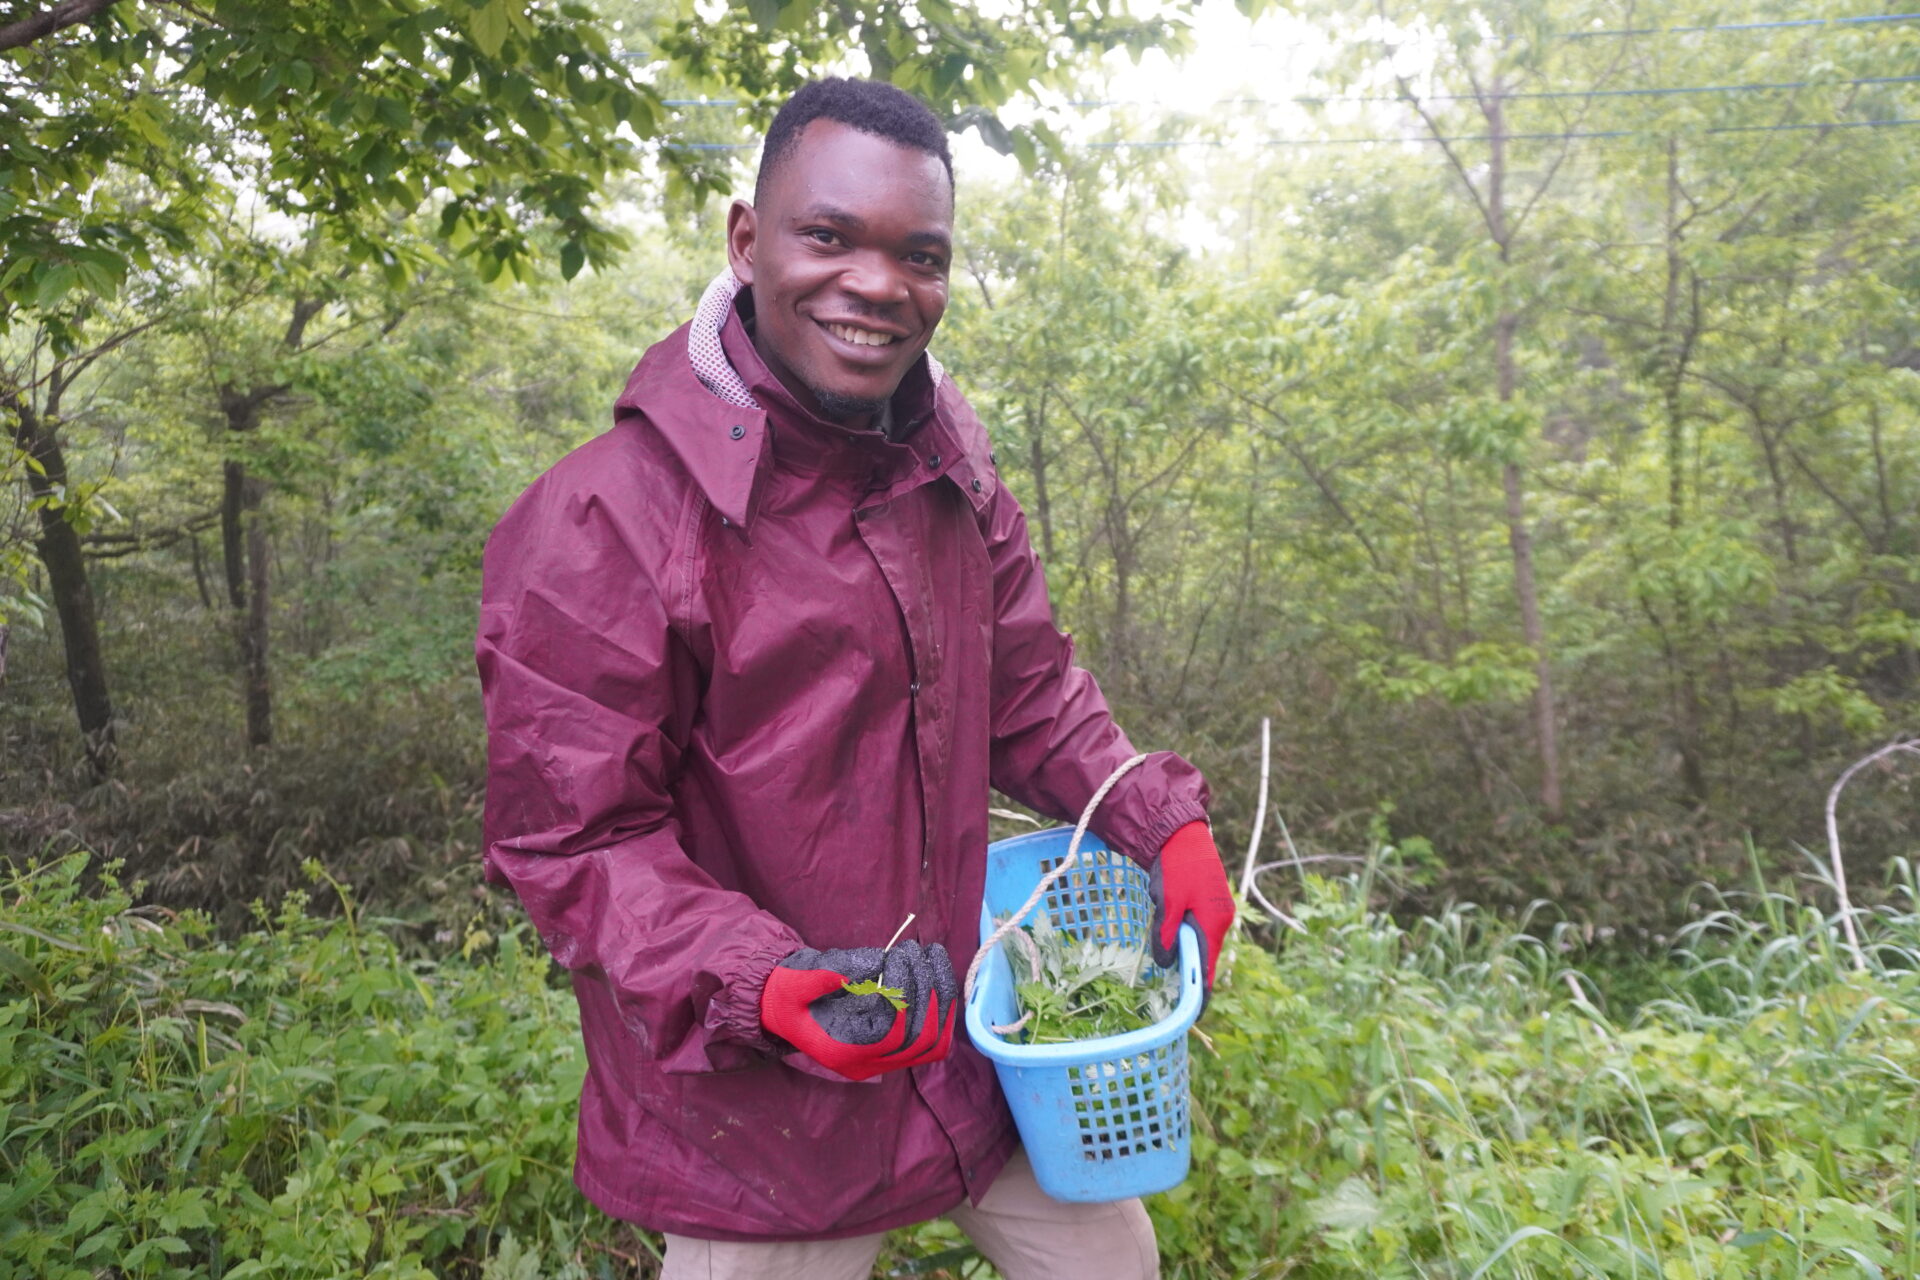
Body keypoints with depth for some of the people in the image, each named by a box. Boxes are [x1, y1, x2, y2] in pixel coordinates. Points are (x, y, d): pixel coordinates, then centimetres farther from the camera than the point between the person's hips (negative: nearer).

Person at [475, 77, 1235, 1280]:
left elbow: (1028, 691, 9)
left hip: (969, 1033, 7)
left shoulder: (949, 464, 0)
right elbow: (568, 840, -18)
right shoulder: (603, 521, -21)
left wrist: (1163, 822, -2)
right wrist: (760, 989, -30)